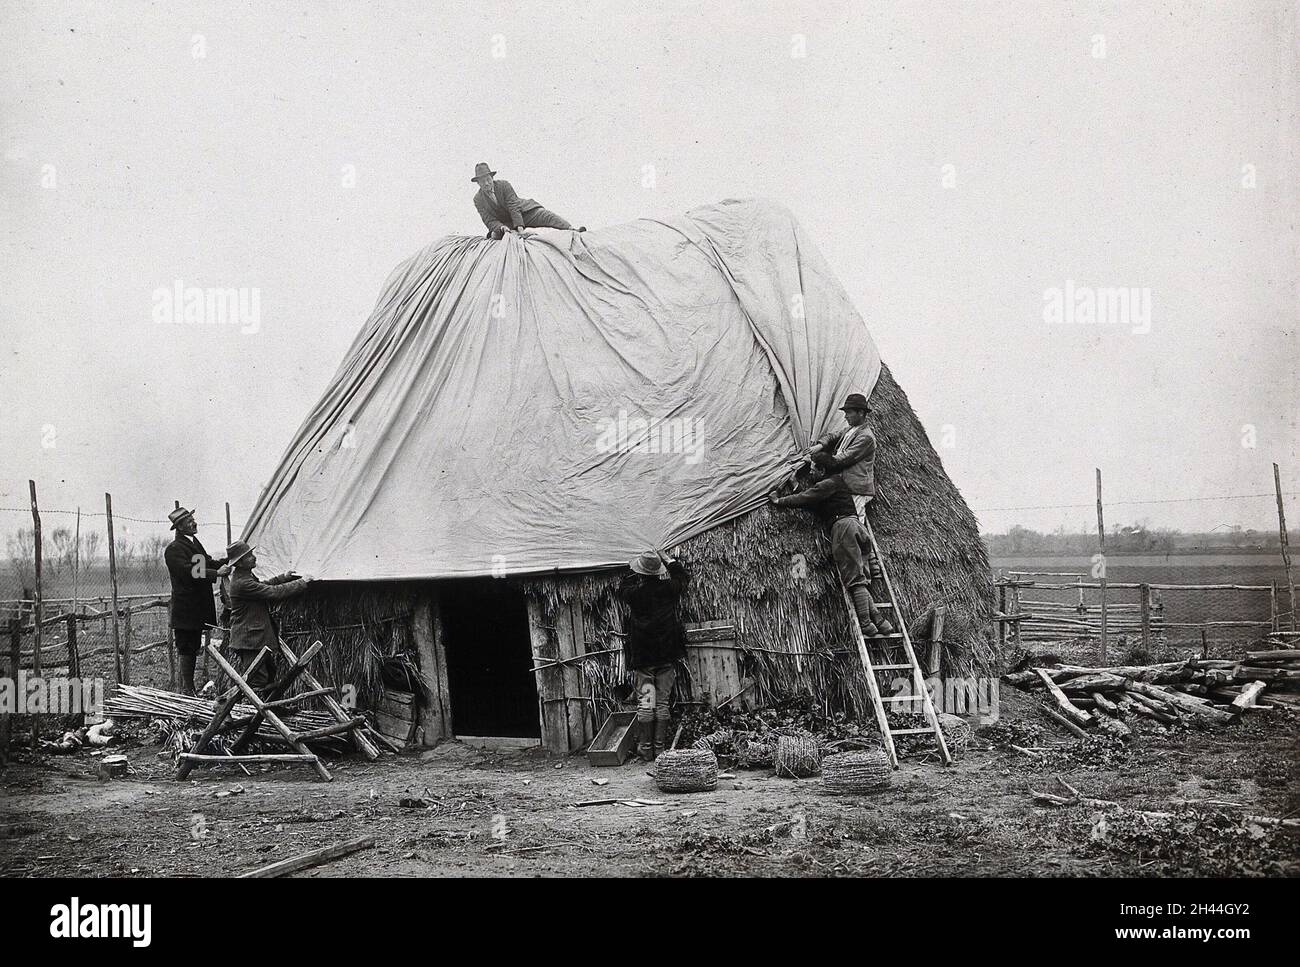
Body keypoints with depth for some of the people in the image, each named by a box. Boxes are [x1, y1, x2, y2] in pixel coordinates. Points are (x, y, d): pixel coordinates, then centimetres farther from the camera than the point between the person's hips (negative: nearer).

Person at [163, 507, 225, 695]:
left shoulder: (193, 542, 15)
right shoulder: (174, 550, -15)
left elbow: (207, 562, 19)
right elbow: (190, 572, -26)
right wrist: (217, 573, -31)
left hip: (198, 607, 9)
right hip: (186, 610, -9)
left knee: (193, 648, 14)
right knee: (187, 650, -5)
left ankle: (189, 687, 21)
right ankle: (187, 689, -1)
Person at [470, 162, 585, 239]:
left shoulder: (504, 186, -9)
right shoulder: (478, 200, -5)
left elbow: (514, 206, -17)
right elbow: (489, 220, -9)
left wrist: (519, 226, -30)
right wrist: (501, 227, -31)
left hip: (525, 211, -2)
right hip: (507, 224, 2)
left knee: (547, 217, -24)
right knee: (495, 234, -30)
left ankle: (573, 232, -37)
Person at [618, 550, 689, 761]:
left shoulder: (635, 593, -12)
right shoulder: (668, 589, -8)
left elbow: (622, 587, 13)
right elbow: (683, 576, 14)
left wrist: (636, 573, 20)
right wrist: (668, 560, 23)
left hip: (642, 657, -1)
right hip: (667, 656, 1)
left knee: (645, 702, 3)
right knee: (663, 702, 8)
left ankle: (645, 748, 5)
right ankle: (660, 747, 10)